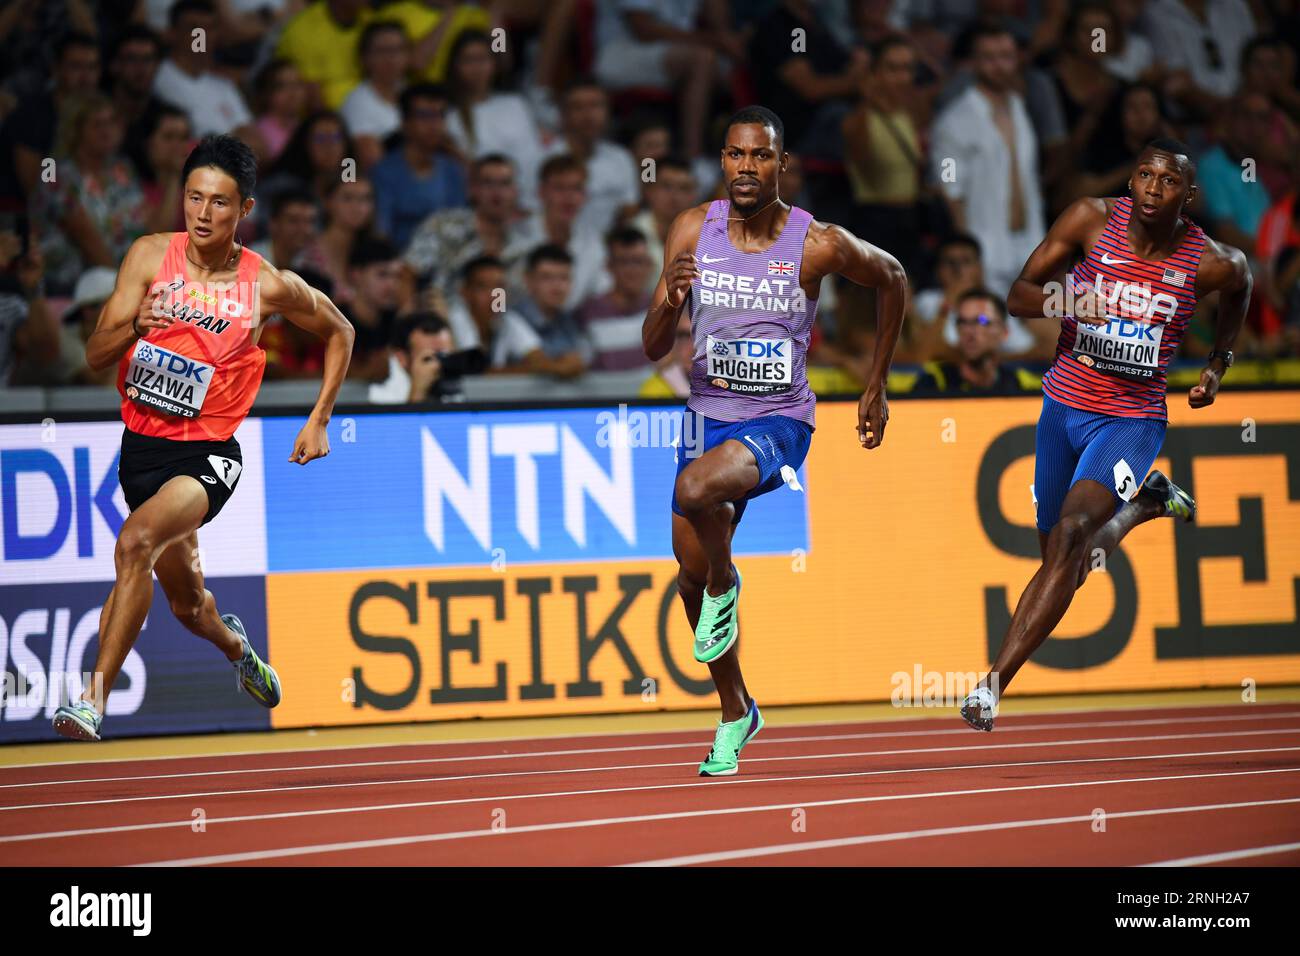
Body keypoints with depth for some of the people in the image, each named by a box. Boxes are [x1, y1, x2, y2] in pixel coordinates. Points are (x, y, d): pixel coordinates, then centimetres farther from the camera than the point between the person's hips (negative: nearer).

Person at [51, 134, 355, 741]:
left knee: (136, 542, -32)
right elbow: (95, 355, -8)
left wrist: (318, 421, 7)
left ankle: (94, 700, -33)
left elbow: (339, 332, 11)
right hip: (142, 445, 4)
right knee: (187, 604, 18)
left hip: (207, 452, -4)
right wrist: (133, 327, -29)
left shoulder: (268, 286, -8)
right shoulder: (150, 256, -5)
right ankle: (237, 647, 55)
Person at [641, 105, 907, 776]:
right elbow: (653, 349, -1)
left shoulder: (820, 245, -13)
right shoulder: (693, 231, -5)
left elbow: (892, 280, 8)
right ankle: (735, 711, 31)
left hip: (778, 422, -4)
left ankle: (725, 584, -3)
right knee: (692, 576, 8)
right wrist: (670, 302, -25)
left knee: (696, 488, -35)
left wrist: (876, 388, 11)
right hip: (708, 416, 4)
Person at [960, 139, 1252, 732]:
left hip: (1132, 418, -3)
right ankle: (1147, 500, 45)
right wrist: (1059, 300, -27)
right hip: (1064, 405, 3)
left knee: (1071, 536, -24)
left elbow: (1238, 289, 15)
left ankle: (994, 683, -26)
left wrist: (1217, 365, 11)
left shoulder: (1211, 264, -11)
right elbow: (1018, 296, -5)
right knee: (1064, 565, 14)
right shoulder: (1092, 220, -9)